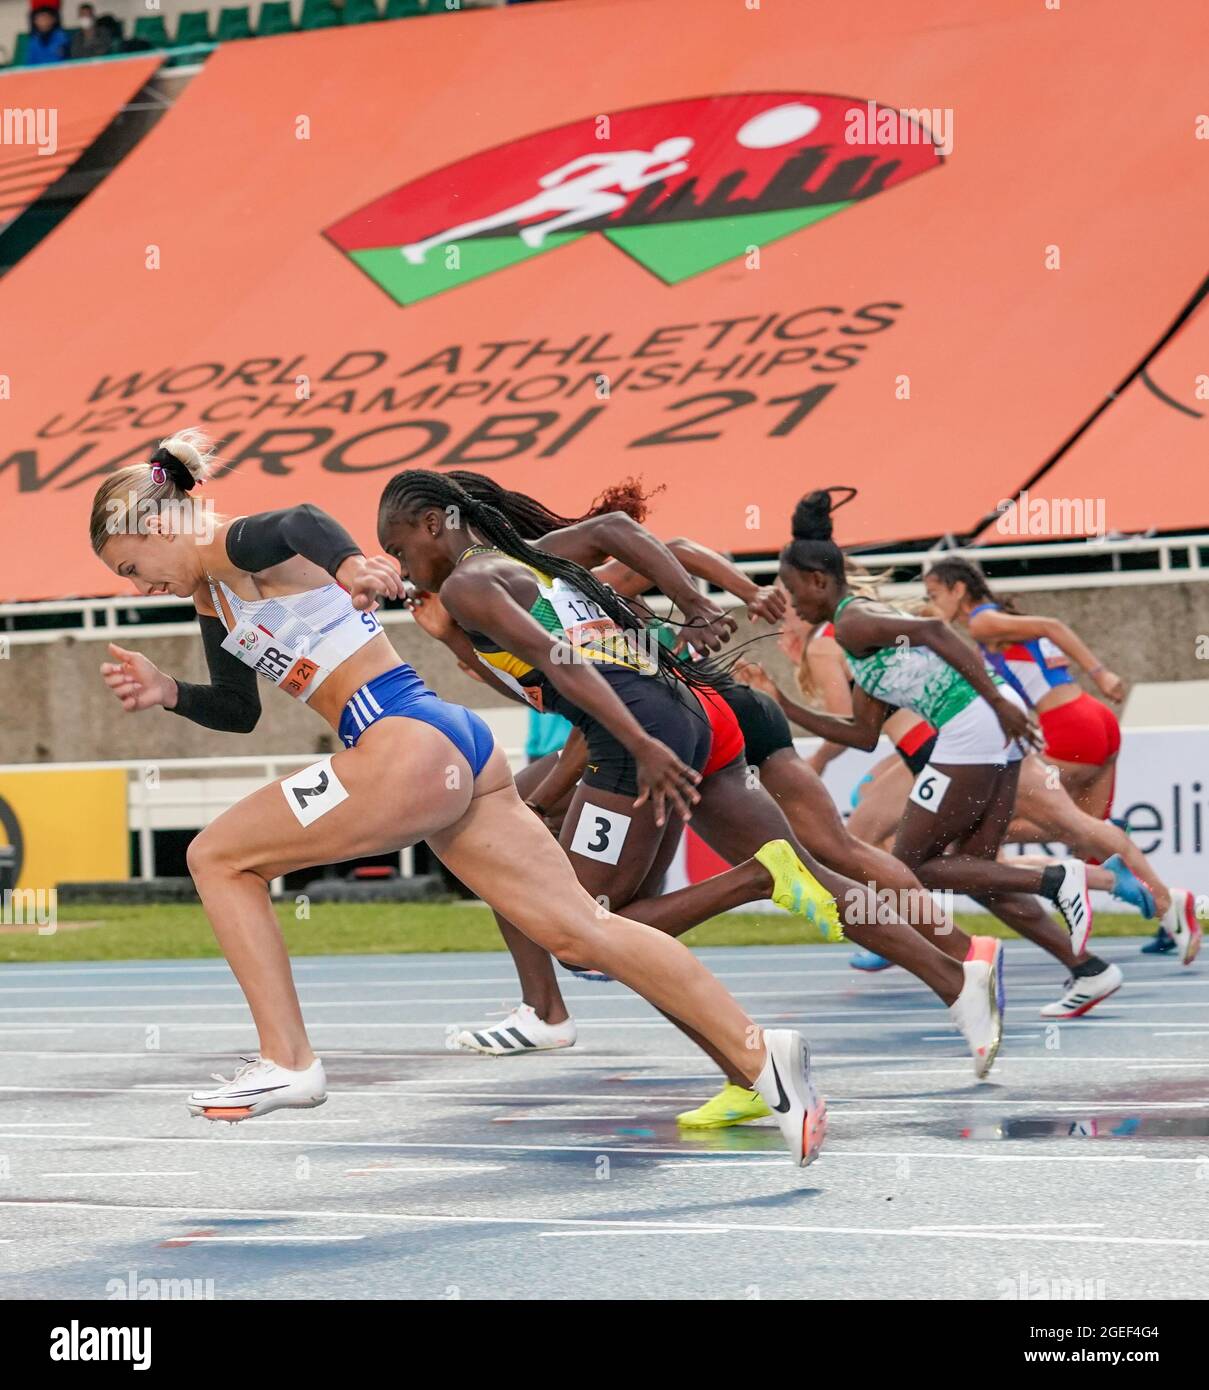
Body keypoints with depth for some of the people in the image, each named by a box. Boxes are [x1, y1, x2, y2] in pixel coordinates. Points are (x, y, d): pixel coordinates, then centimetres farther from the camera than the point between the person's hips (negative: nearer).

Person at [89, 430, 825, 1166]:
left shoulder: (238, 546, -6)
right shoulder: (213, 596, 23)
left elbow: (302, 525, -30)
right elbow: (240, 711, 33)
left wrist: (348, 562, -52)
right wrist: (169, 692, 15)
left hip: (410, 746, -10)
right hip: (458, 748, 10)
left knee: (218, 857, 2)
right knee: (580, 929, 4)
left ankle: (288, 1063, 2)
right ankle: (761, 1055, -2)